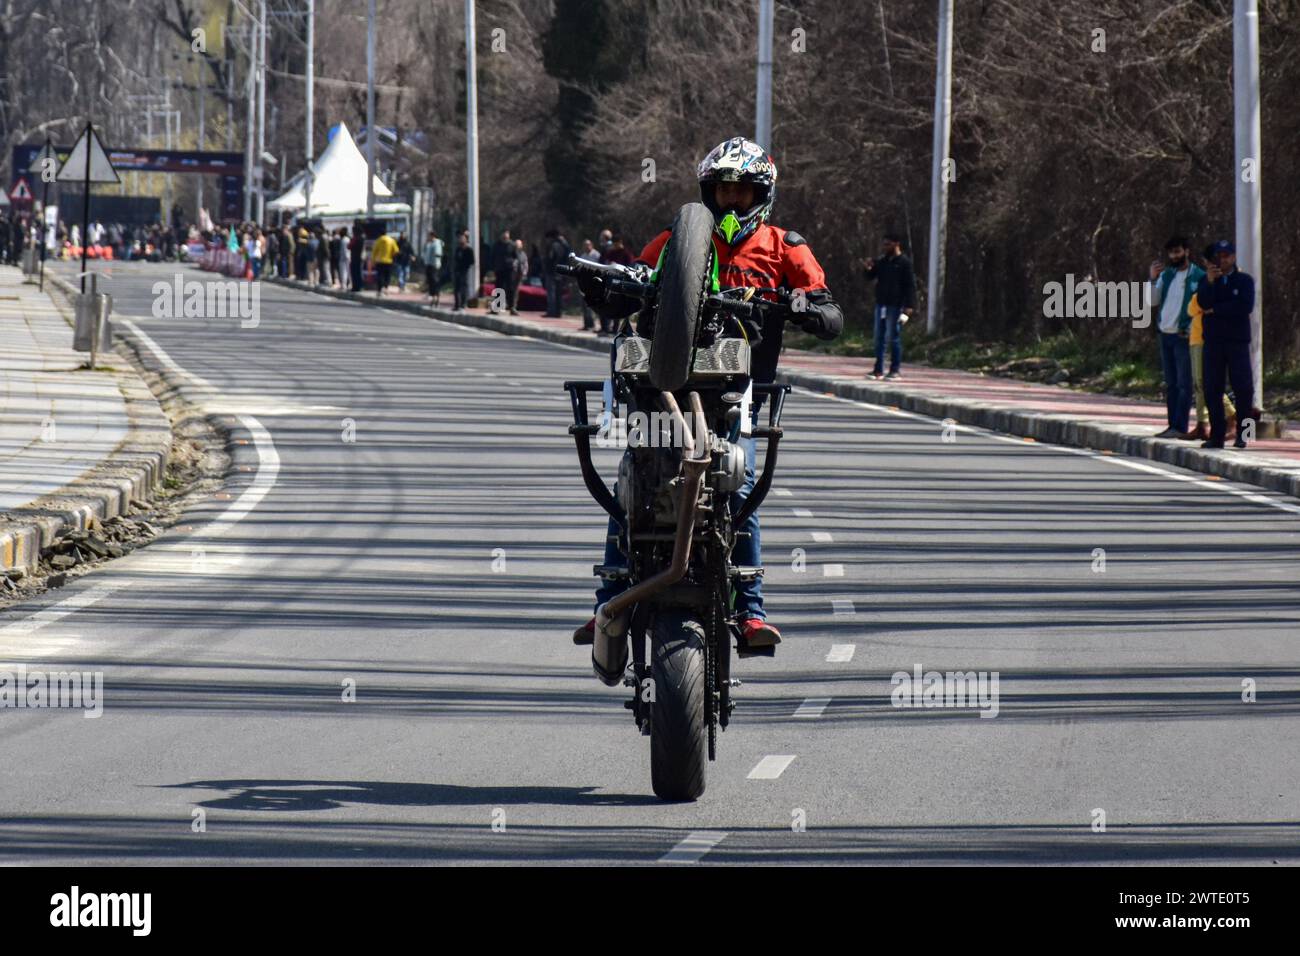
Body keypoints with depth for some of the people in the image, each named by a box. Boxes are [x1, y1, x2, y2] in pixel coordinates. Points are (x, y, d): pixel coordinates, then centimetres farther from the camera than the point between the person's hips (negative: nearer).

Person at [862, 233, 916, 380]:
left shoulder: (904, 263, -7)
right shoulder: (882, 262, 13)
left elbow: (910, 285, -10)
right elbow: (871, 276, 19)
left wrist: (909, 306, -17)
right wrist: (867, 268, -4)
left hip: (895, 306, -7)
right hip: (881, 304, 7)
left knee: (893, 338, -5)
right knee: (879, 338, 8)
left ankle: (896, 370, 0)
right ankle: (878, 369, 12)